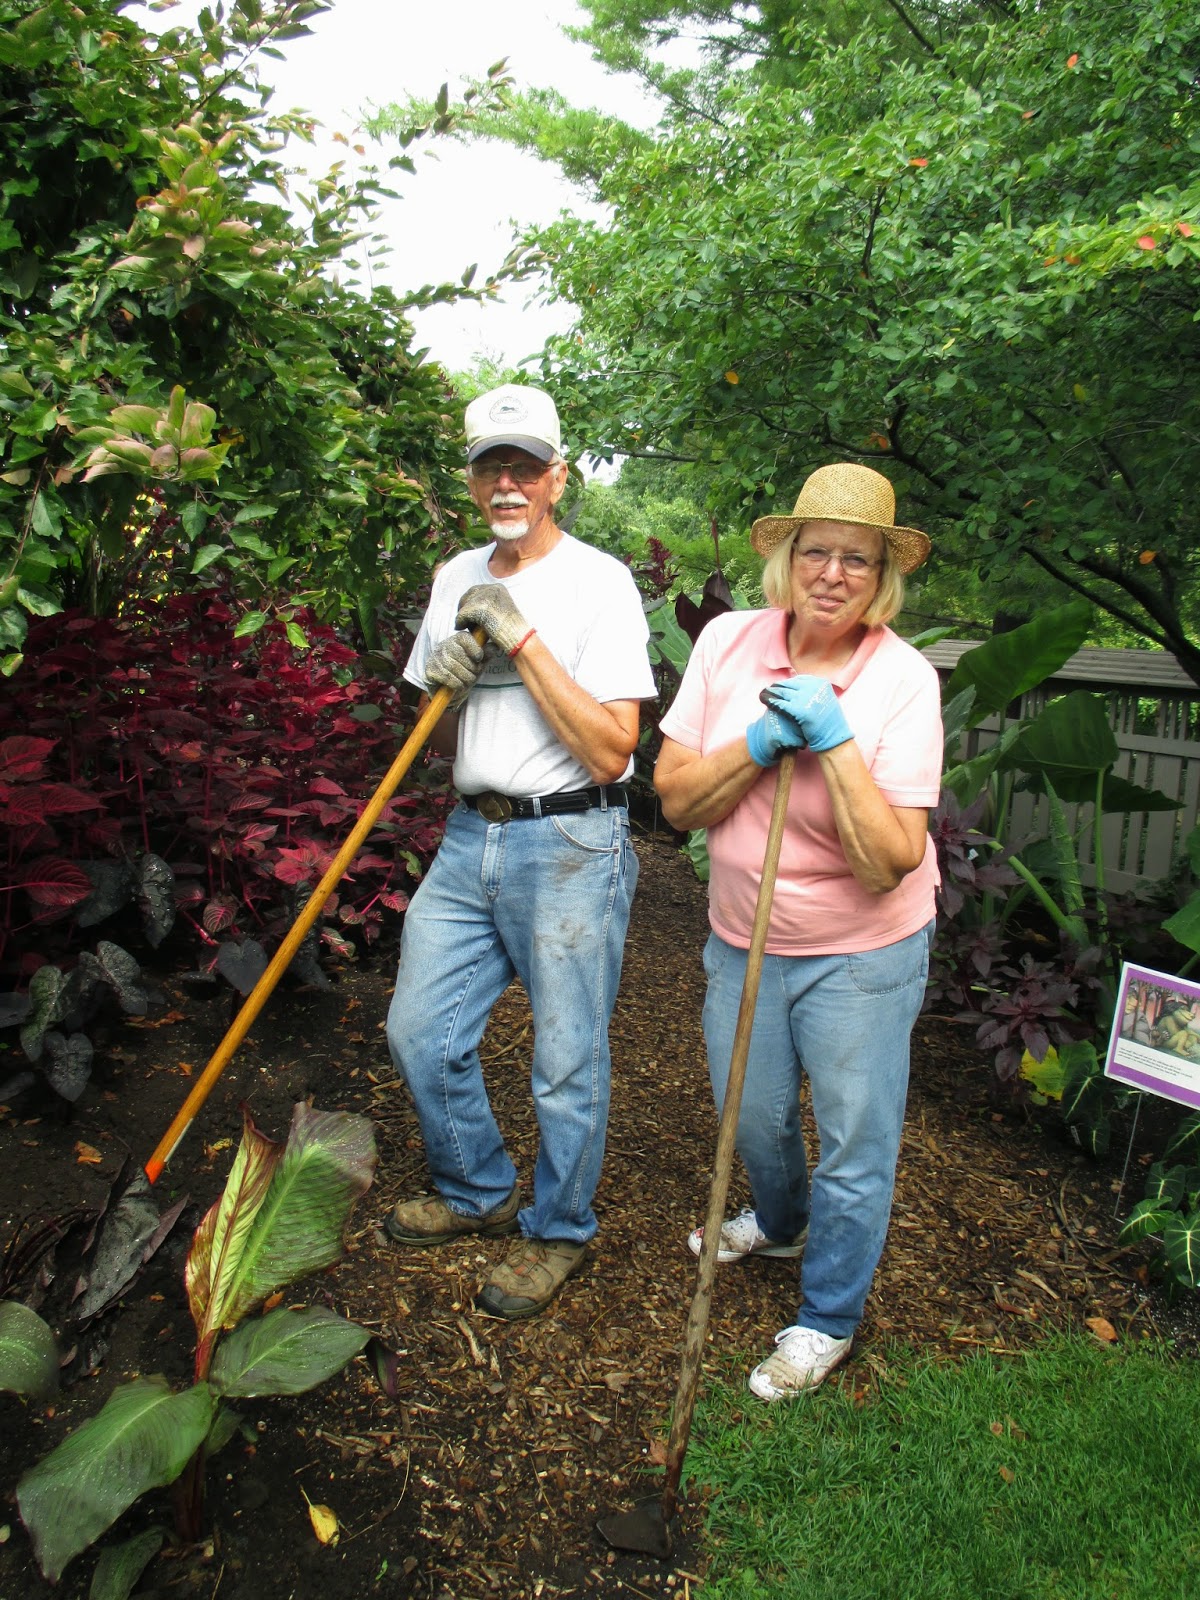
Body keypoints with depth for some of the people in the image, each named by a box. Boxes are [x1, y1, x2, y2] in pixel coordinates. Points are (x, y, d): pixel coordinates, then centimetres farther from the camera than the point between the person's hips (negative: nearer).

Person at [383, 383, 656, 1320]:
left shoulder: (600, 583, -9)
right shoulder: (457, 580, 12)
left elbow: (610, 752, -18)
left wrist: (524, 640, -19)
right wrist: (445, 687, -5)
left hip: (568, 847, -6)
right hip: (471, 836, 7)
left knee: (567, 1061, 4)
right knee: (420, 1033, 13)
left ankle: (558, 1233, 29)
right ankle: (478, 1194, 37)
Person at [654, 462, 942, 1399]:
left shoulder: (904, 680, -18)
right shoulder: (728, 642, -8)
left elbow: (888, 865, -23)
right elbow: (676, 800, -9)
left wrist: (833, 738, -28)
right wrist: (759, 742, -24)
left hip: (863, 954, -4)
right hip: (743, 938, 4)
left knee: (854, 1144, 9)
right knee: (752, 1116, 23)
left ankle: (829, 1319, 35)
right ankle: (780, 1225, 57)